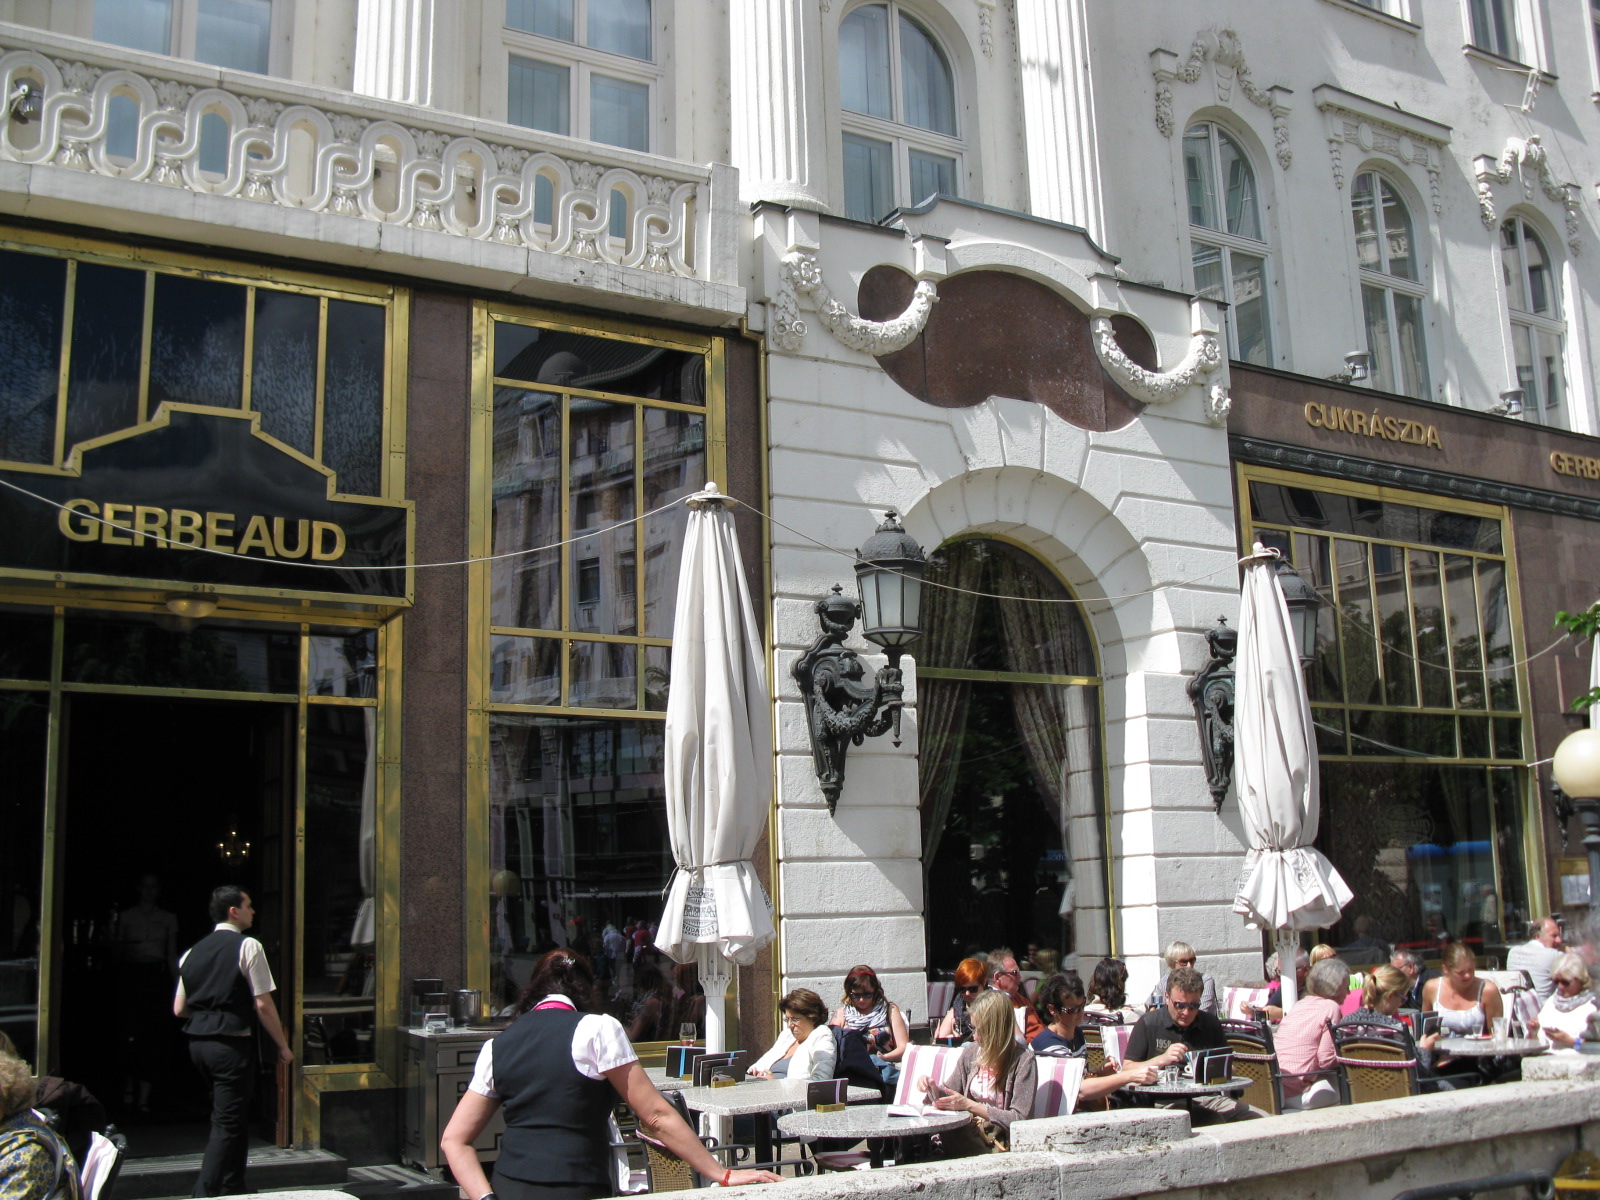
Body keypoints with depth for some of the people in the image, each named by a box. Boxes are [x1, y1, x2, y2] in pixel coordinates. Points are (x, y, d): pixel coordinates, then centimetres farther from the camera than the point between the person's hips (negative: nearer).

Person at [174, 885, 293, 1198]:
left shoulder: (193, 951, 11)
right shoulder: (248, 946, -9)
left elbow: (179, 1009, 12)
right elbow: (263, 1004, -12)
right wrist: (283, 1045, -2)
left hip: (197, 1041, 8)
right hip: (232, 1043, -8)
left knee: (229, 1117, 20)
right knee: (228, 1124, -3)